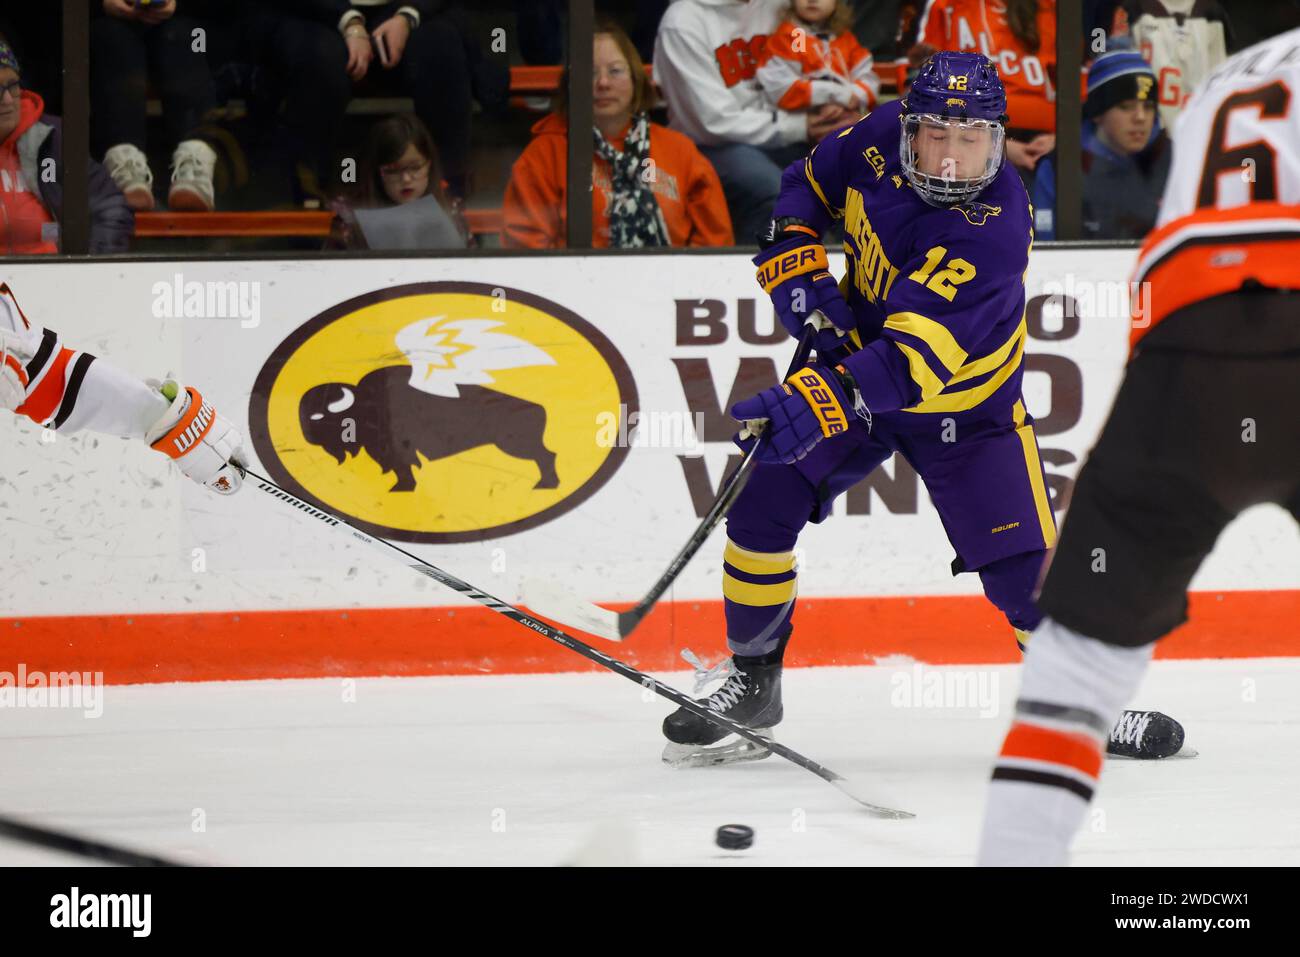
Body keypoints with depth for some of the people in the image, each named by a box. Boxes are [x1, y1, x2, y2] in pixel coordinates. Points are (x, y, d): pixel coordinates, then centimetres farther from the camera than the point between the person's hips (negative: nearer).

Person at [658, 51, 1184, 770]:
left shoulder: (992, 233, -35)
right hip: (856, 355, 4)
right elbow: (808, 185, 5)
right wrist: (795, 270, -13)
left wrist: (816, 403, -58)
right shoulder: (881, 138, -17)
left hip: (963, 405, -4)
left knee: (1022, 568, -9)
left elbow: (913, 359, -45)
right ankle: (751, 684, 8)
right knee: (762, 508, -8)